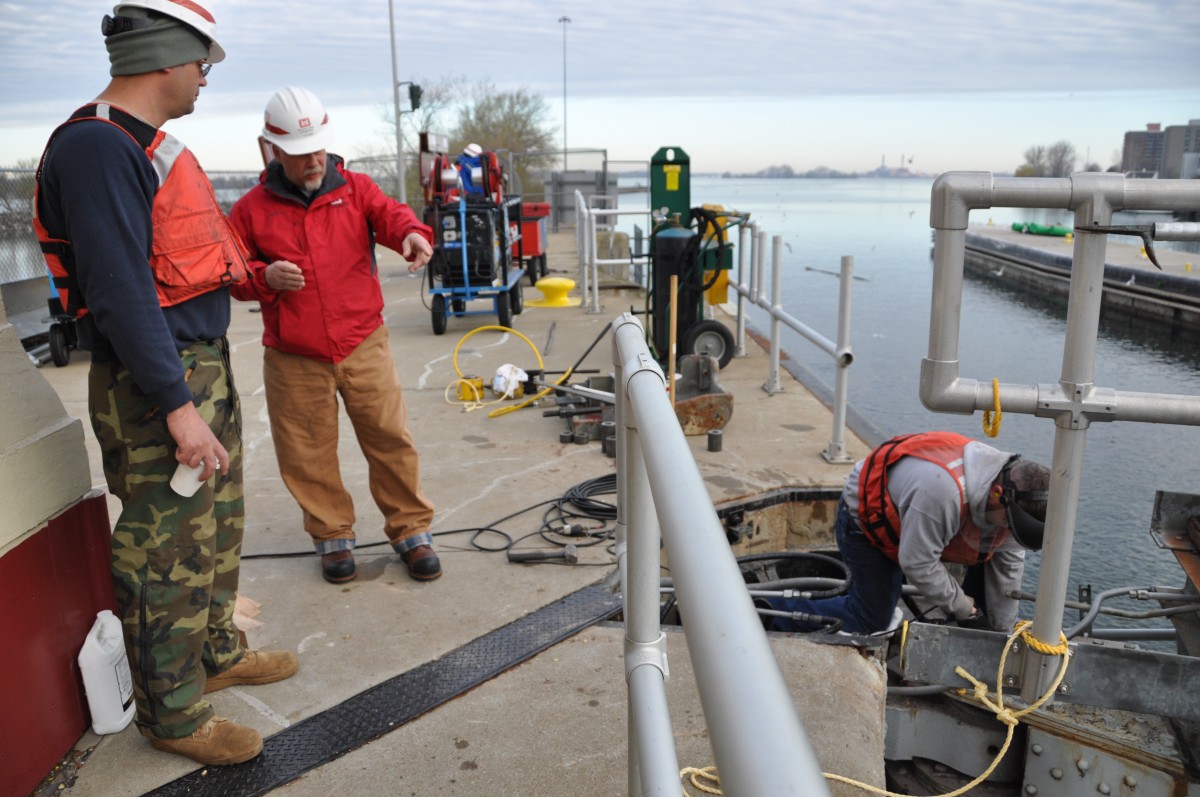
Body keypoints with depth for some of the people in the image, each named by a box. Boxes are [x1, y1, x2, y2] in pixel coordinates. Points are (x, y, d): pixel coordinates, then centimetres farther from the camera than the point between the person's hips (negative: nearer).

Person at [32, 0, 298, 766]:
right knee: (168, 552, 1)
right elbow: (119, 287, -25)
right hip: (155, 385, -10)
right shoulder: (97, 146, -18)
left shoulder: (148, 144, 15)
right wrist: (176, 404, -26)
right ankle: (173, 715, 17)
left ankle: (217, 652, 39)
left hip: (207, 365, 10)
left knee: (217, 525, 21)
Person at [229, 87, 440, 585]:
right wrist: (264, 278, -12)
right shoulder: (251, 209, 4)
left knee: (390, 439, 3)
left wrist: (411, 232, -36)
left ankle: (411, 530, 20)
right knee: (309, 455, 8)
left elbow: (388, 213, -13)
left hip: (364, 347, 0)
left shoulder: (355, 189, 6)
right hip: (294, 360, 0)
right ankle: (333, 535, 28)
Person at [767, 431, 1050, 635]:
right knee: (871, 620, -1)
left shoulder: (1013, 496, -18)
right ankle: (777, 612, 8)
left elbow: (1009, 568, -6)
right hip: (864, 516, -7)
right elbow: (918, 564, -33)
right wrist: (964, 610, -19)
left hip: (903, 508, 8)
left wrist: (1001, 634, 0)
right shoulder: (942, 490, -46)